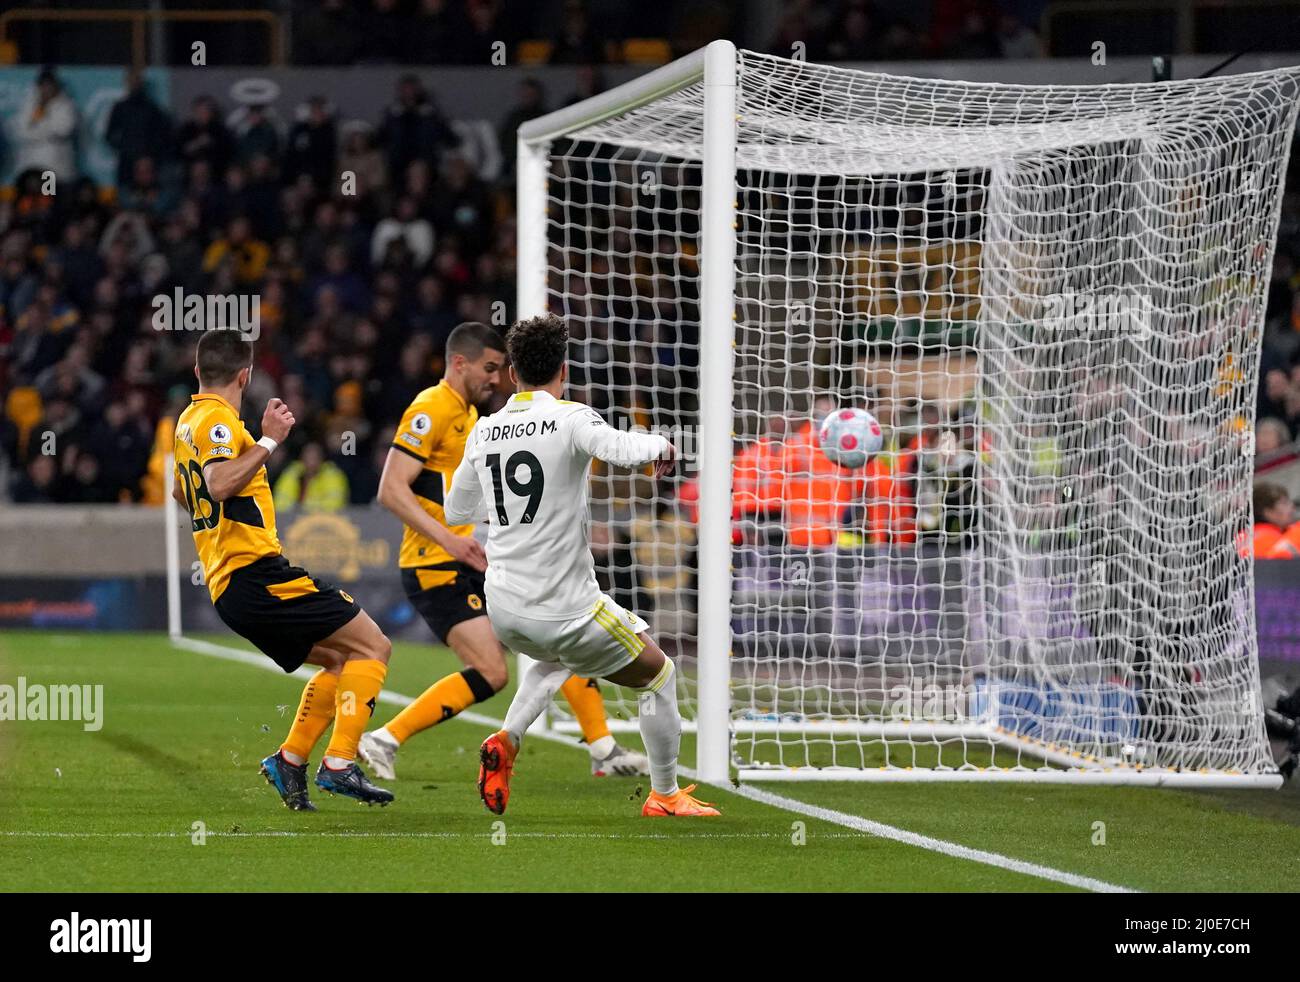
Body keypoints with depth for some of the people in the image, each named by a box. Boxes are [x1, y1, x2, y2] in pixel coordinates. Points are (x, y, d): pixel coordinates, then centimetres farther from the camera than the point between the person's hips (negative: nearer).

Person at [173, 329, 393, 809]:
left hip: (226, 586, 10)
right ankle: (340, 764, -18)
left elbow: (181, 493, 36)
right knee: (372, 646, -9)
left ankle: (290, 760, 9)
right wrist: (269, 441, -22)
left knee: (341, 661, 19)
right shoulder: (217, 420, -10)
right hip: (255, 572, -10)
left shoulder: (188, 421, 19)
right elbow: (219, 484, -28)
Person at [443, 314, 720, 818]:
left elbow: (456, 511, 17)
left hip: (501, 607, 6)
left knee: (563, 657, 37)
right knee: (658, 673, 16)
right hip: (565, 606, -6)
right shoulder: (571, 418, -13)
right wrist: (660, 444, -11)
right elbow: (621, 449, -32)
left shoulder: (484, 430, 5)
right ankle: (664, 796, 22)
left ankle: (506, 742, 15)